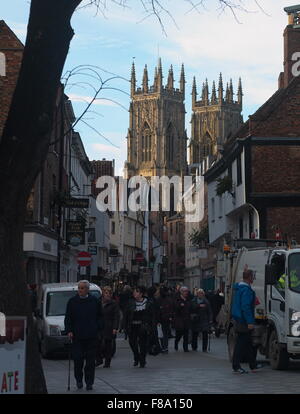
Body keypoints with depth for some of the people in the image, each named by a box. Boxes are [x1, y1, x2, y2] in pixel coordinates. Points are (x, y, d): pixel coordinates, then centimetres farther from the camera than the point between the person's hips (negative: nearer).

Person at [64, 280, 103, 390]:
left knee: (90, 360, 2)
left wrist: (98, 329, 2)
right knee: (78, 359, -3)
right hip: (77, 336, 0)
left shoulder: (95, 301, 6)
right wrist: (69, 330, -5)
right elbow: (68, 318, 7)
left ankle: (89, 382, 9)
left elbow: (100, 316, 13)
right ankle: (79, 379, 16)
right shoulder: (72, 301, 5)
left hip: (91, 336, 0)